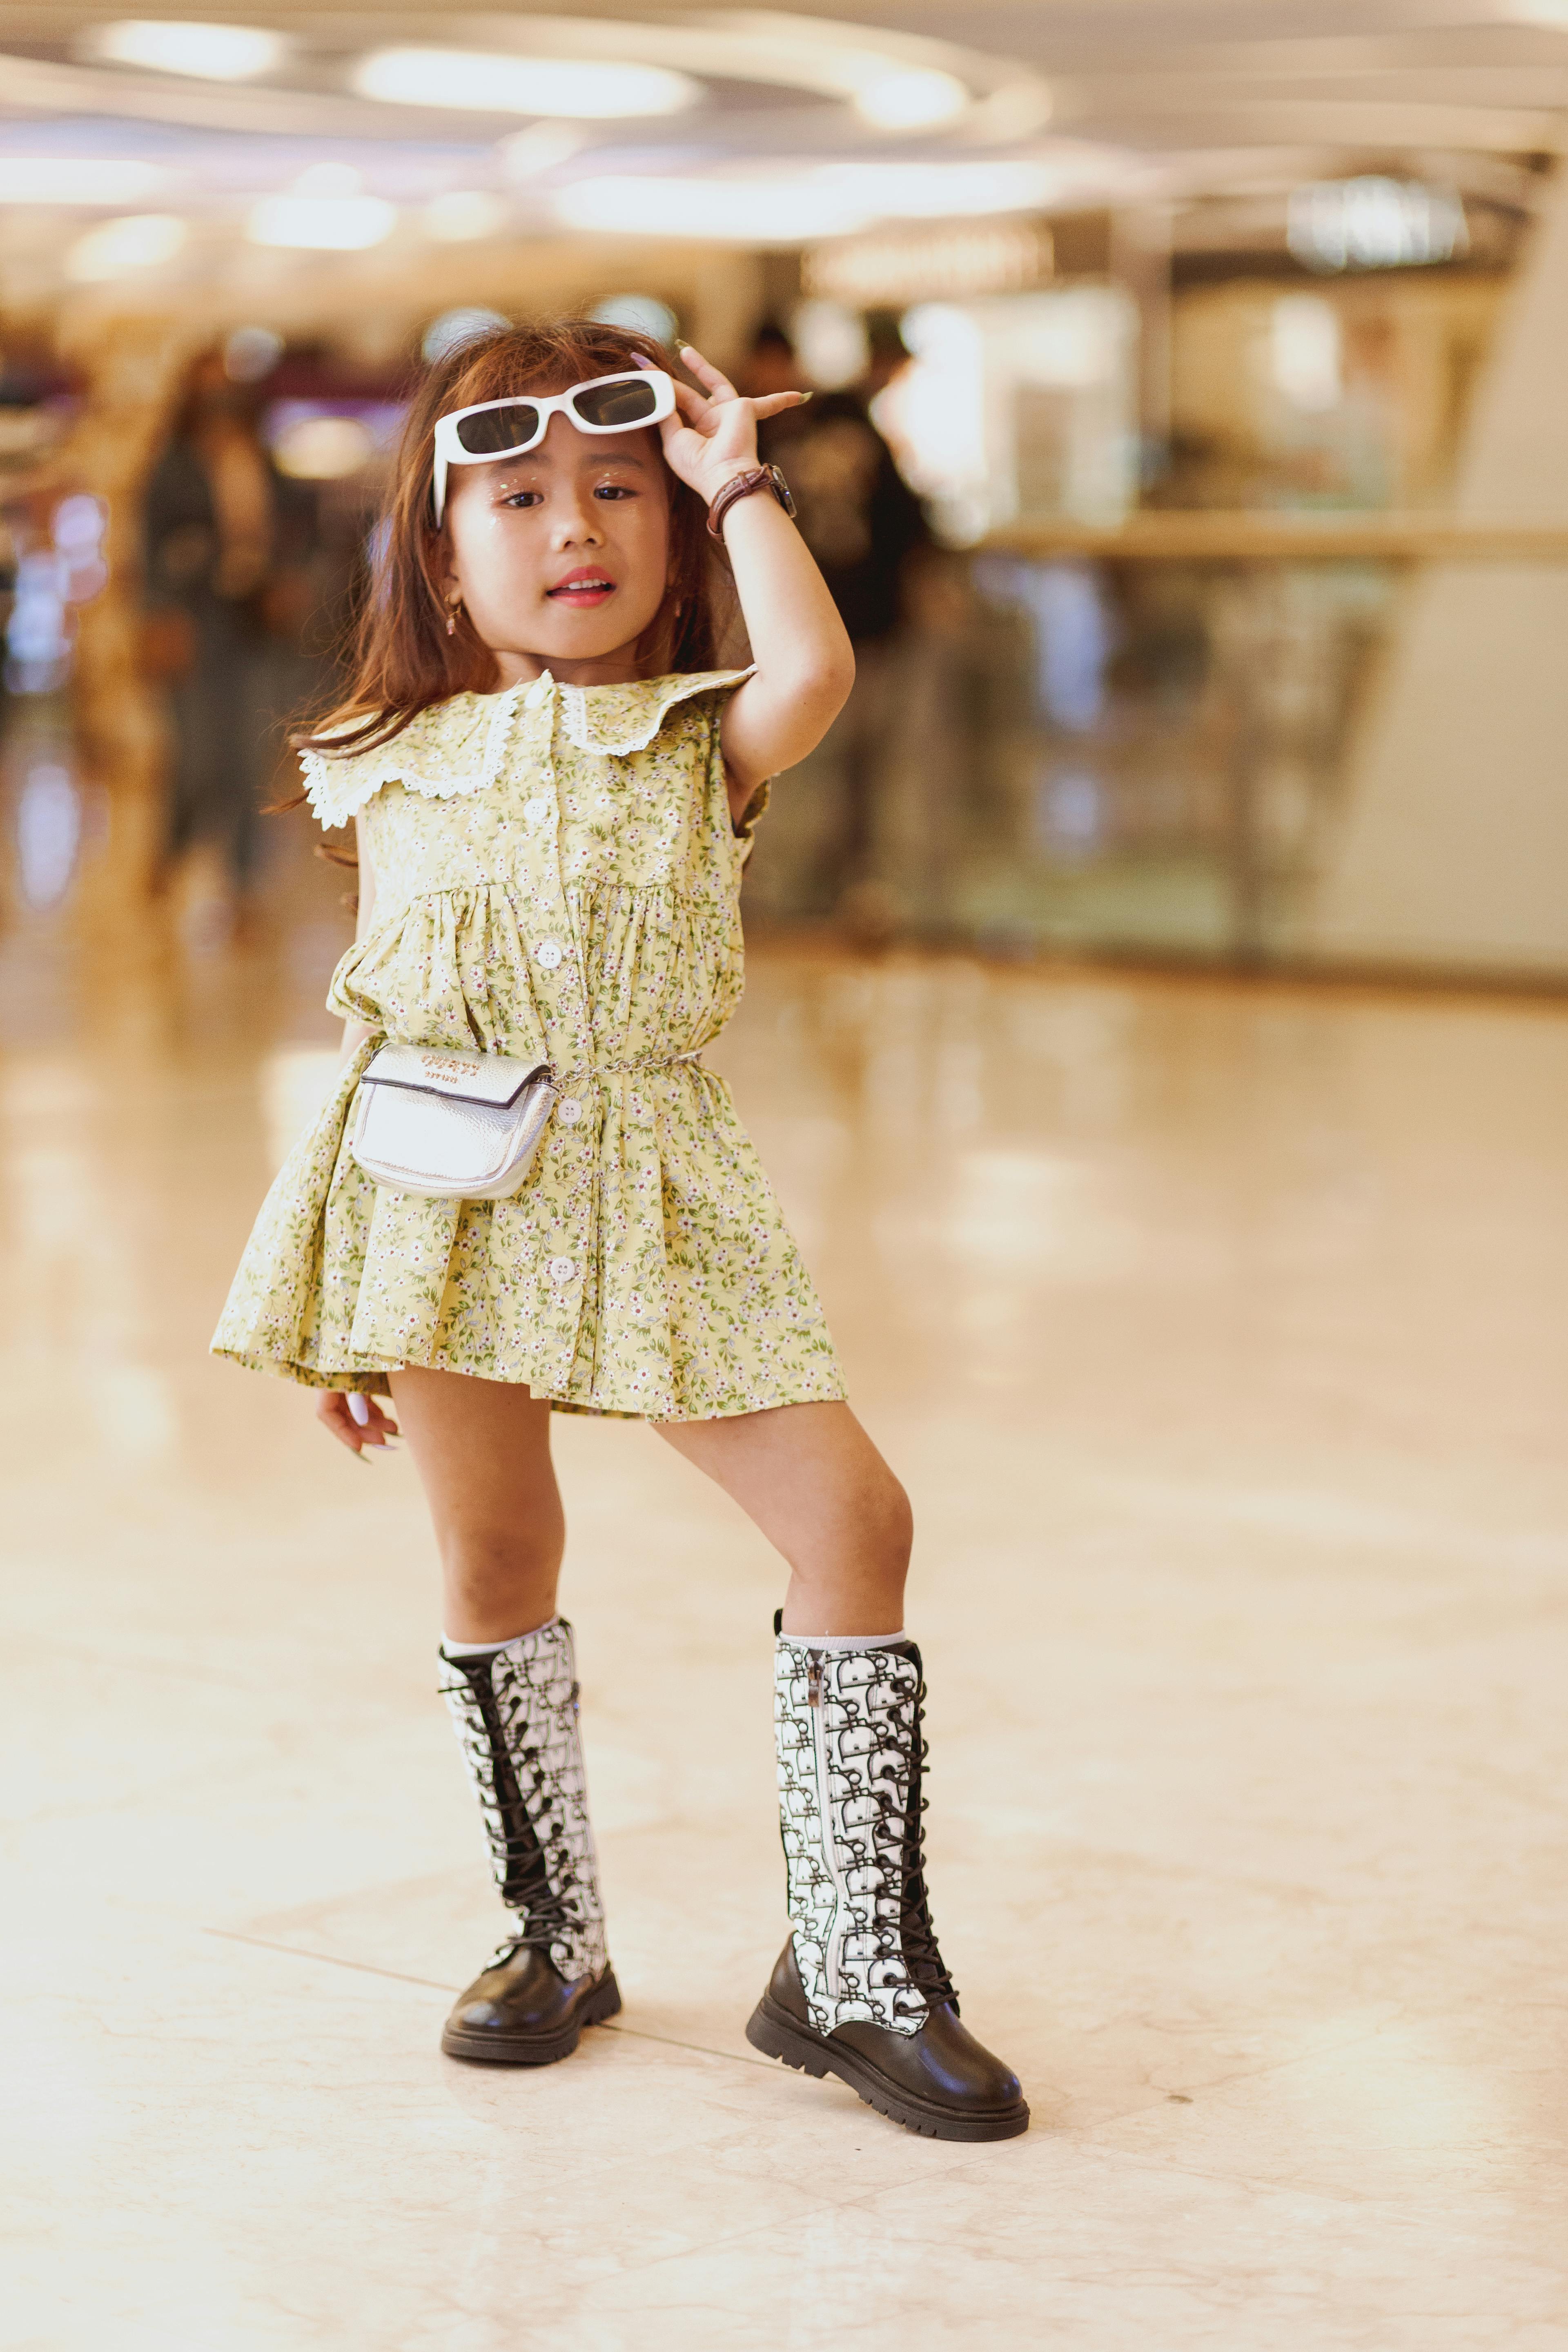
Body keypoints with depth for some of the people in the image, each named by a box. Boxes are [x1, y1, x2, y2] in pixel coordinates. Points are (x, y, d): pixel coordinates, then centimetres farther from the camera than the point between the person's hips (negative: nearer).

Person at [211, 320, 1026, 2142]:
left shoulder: (704, 750, 4)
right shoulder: (402, 776, 7)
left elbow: (812, 669, -20)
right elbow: (381, 1018, 12)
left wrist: (737, 481, -4)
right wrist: (342, 1304, 11)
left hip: (640, 1195, -1)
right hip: (439, 1202, 1)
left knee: (850, 1517, -10)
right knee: (491, 1552, 8)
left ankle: (853, 1971, 0)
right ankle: (553, 1937, 27)